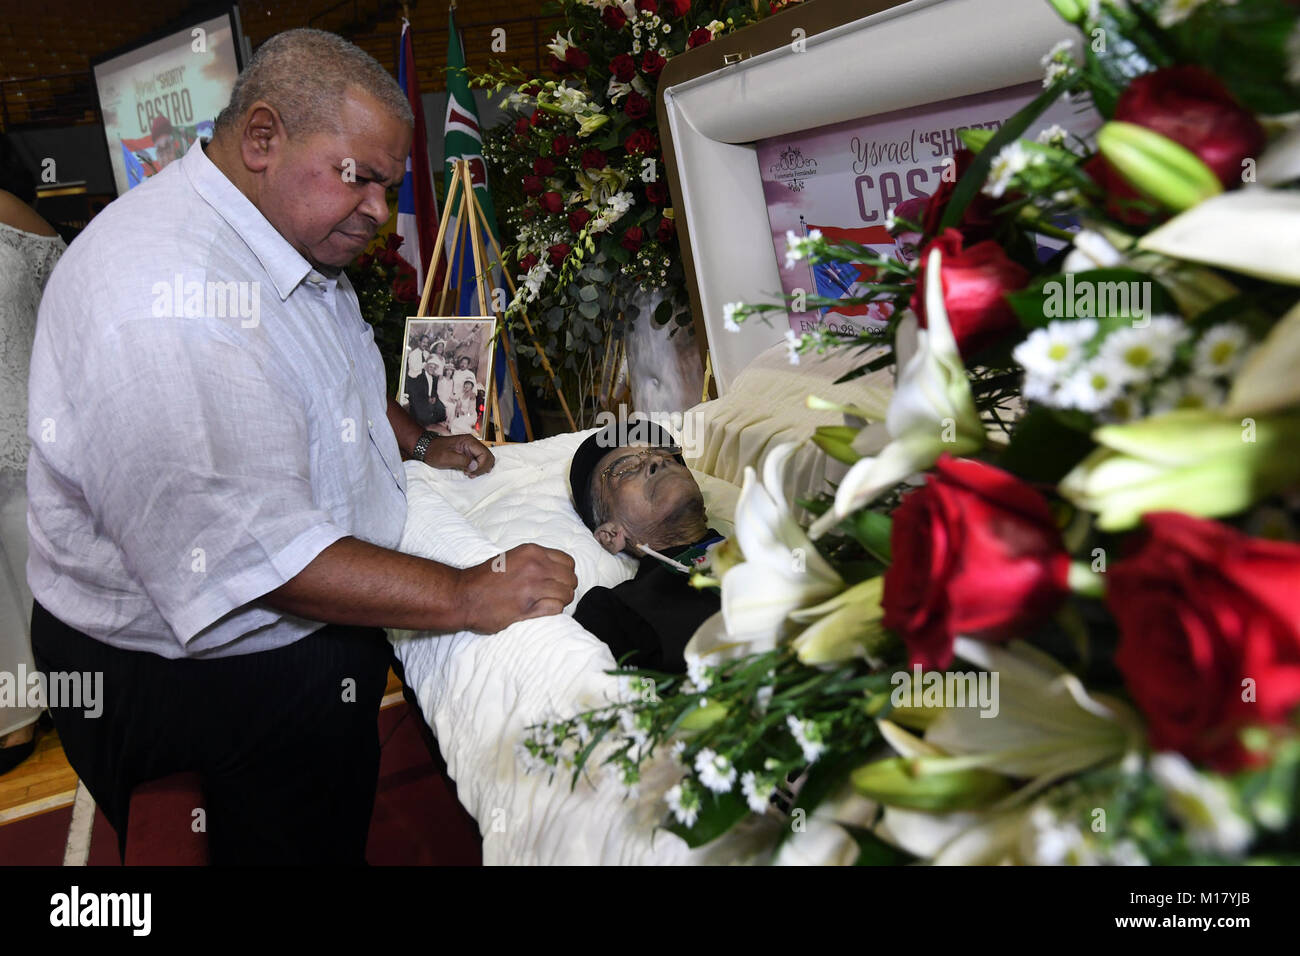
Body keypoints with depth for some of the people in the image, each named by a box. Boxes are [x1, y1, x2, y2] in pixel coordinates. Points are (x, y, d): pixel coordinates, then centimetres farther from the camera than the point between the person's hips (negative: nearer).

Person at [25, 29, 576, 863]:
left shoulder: (296, 241, 6)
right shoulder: (168, 286, -30)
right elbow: (235, 547, -36)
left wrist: (417, 442, 14)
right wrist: (464, 598, -33)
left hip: (315, 638, 9)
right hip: (201, 683, -9)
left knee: (344, 834, 24)